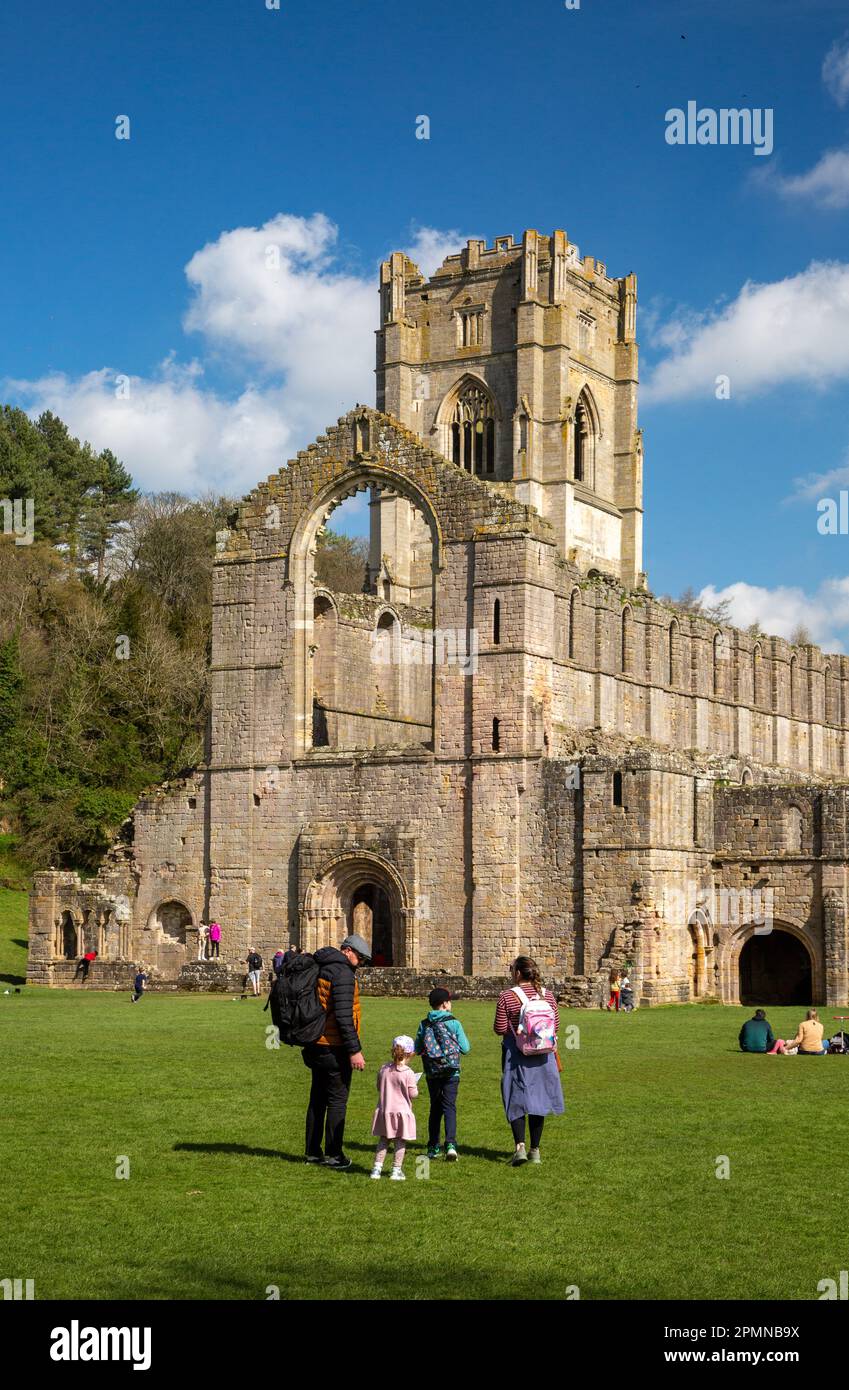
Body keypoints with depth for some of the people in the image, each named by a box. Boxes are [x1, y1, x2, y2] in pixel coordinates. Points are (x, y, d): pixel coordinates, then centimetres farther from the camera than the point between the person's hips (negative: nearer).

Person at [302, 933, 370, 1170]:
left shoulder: (320, 968, 13)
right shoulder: (343, 973, -16)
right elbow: (344, 1016, -22)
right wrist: (354, 1050, -21)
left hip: (315, 1045, 9)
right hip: (335, 1048, -9)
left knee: (318, 1098, 15)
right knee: (337, 1099, -1)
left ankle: (313, 1152, 21)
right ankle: (333, 1154, 2)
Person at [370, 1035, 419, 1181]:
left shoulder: (384, 1069, -2)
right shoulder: (408, 1073, -16)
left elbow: (379, 1087, 8)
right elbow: (413, 1094, -12)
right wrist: (415, 1087, 7)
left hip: (384, 1110, 4)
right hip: (402, 1111, -4)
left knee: (383, 1140, 14)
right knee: (400, 1142, 6)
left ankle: (377, 1168, 11)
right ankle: (396, 1170, 8)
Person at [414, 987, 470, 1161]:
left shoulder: (424, 1024, 0)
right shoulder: (454, 1023, -8)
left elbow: (417, 1049, 3)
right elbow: (465, 1048, -6)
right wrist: (462, 1037, 13)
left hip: (432, 1073, 3)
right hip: (451, 1072, -3)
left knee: (435, 1108, 14)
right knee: (449, 1107, -3)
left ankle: (433, 1147, 16)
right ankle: (450, 1143, -19)